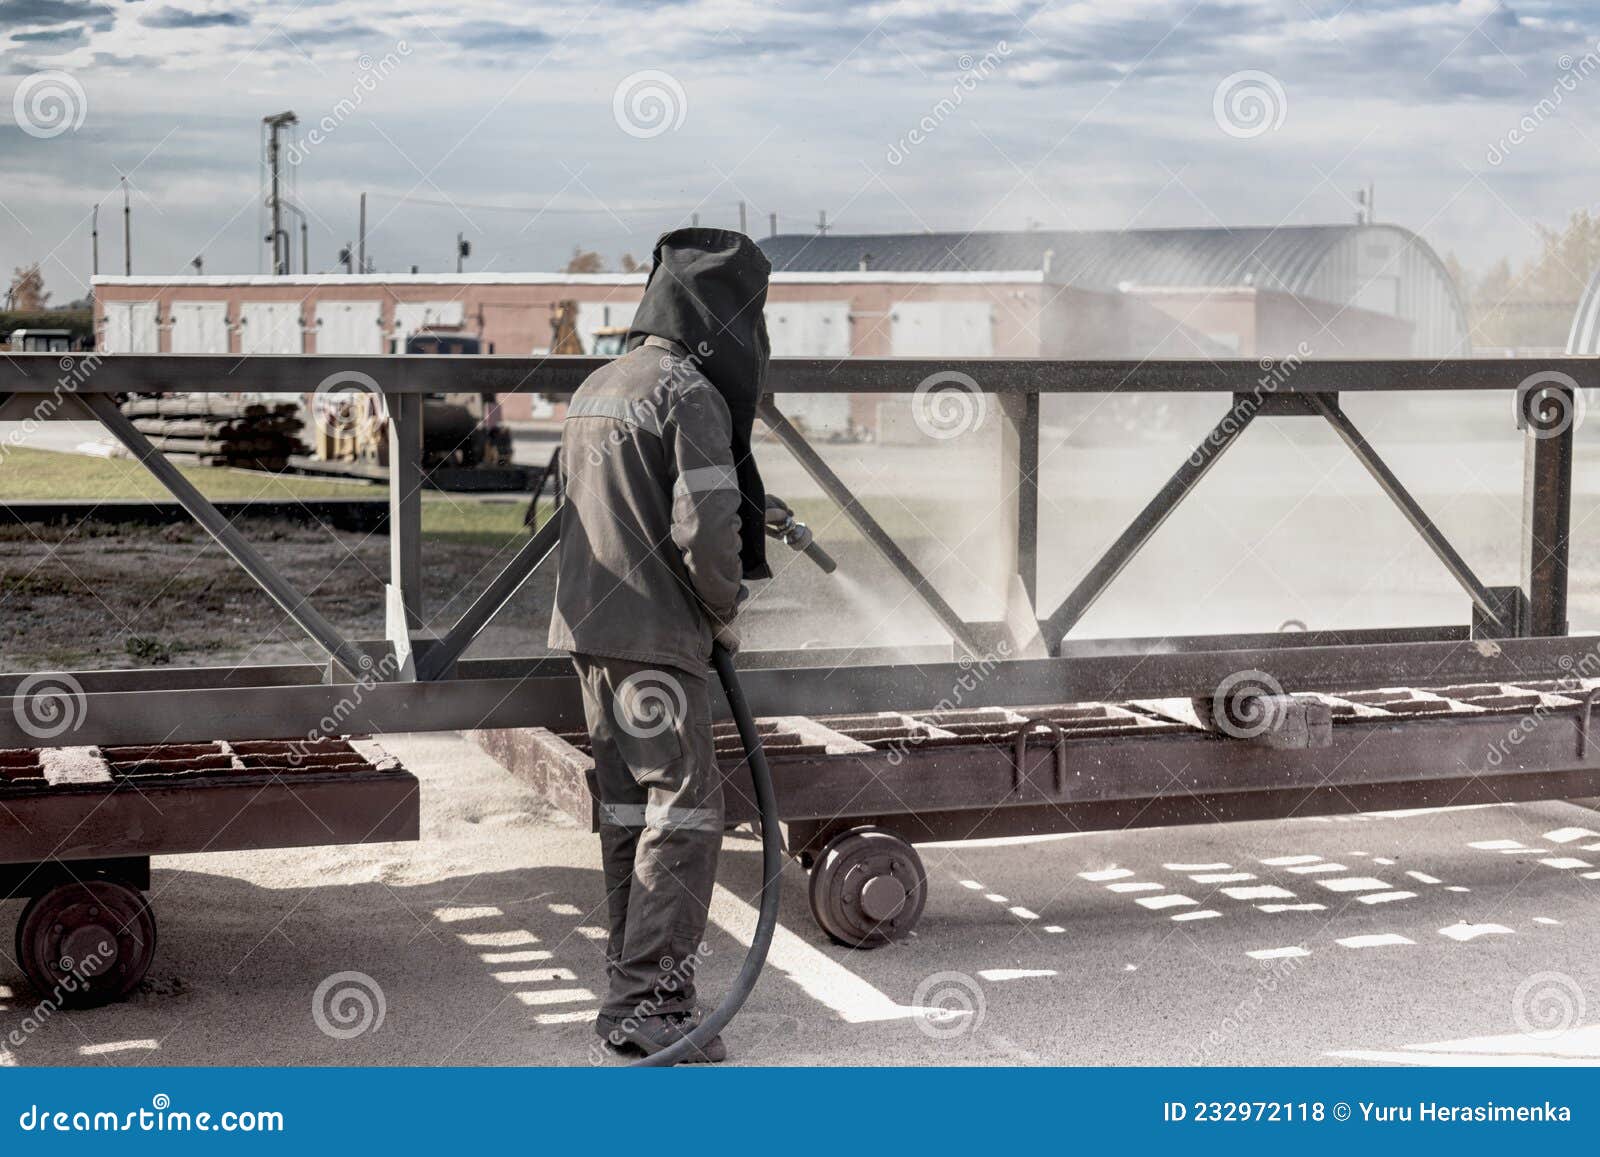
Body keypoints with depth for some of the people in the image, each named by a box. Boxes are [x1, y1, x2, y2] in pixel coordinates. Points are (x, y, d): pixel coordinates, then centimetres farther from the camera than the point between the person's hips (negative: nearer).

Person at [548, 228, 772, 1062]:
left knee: (628, 806, 14)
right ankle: (651, 998, -7)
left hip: (589, 625, 9)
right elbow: (704, 526, -20)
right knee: (686, 806, -5)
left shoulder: (594, 389, 15)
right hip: (654, 634, -9)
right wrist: (725, 611, -3)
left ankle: (629, 990, 20)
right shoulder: (690, 394, -13)